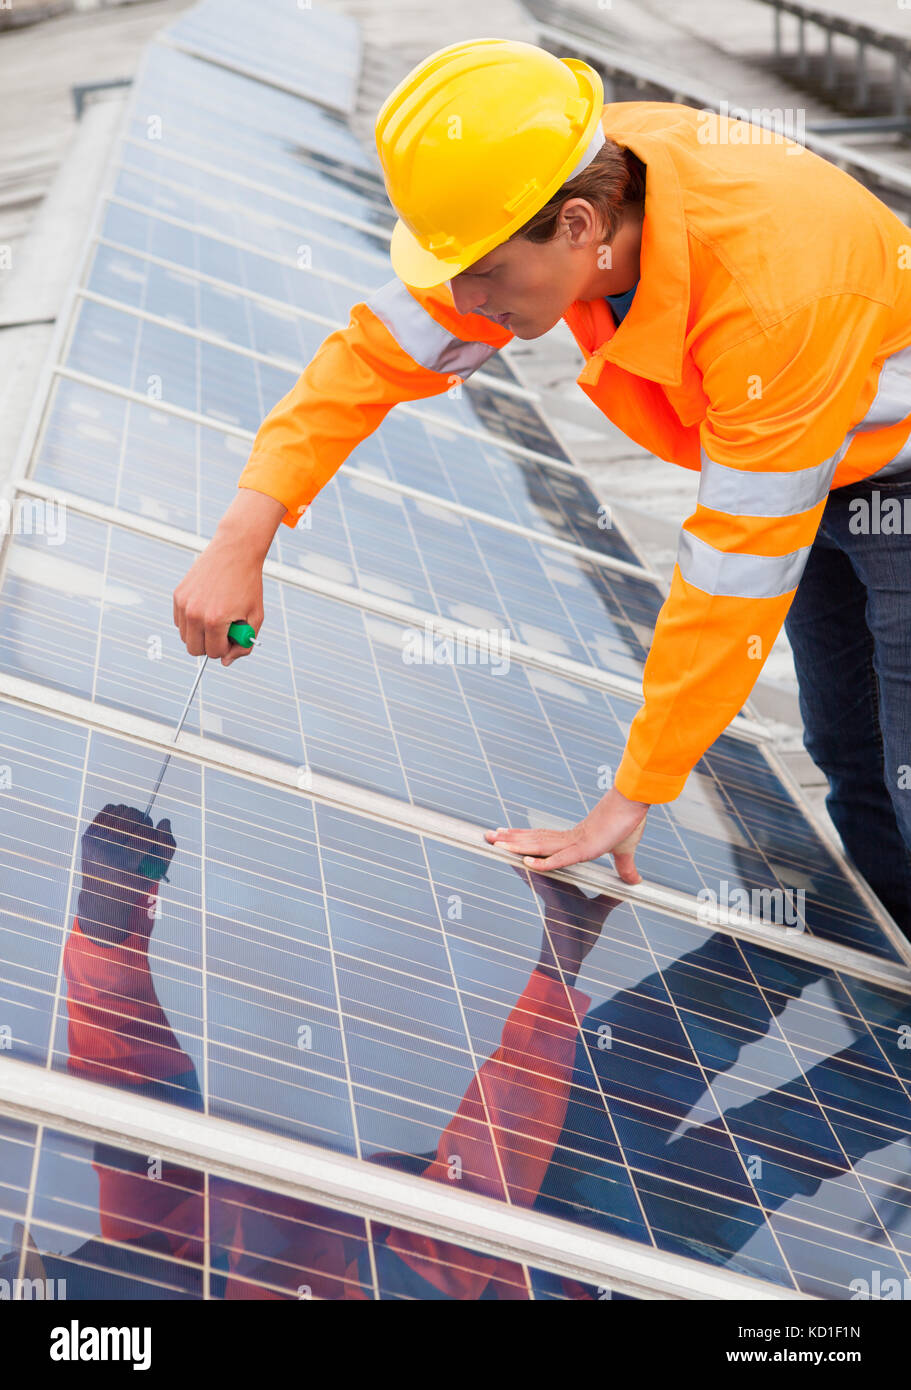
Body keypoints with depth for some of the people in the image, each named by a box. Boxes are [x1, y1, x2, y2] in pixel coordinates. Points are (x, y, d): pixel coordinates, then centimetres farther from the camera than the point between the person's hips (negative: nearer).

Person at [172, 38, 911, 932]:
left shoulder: (772, 295, -42)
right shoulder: (562, 175, -22)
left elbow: (734, 579, -35)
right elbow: (379, 351, -13)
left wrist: (632, 797, -27)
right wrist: (240, 541, -20)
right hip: (805, 467, 7)